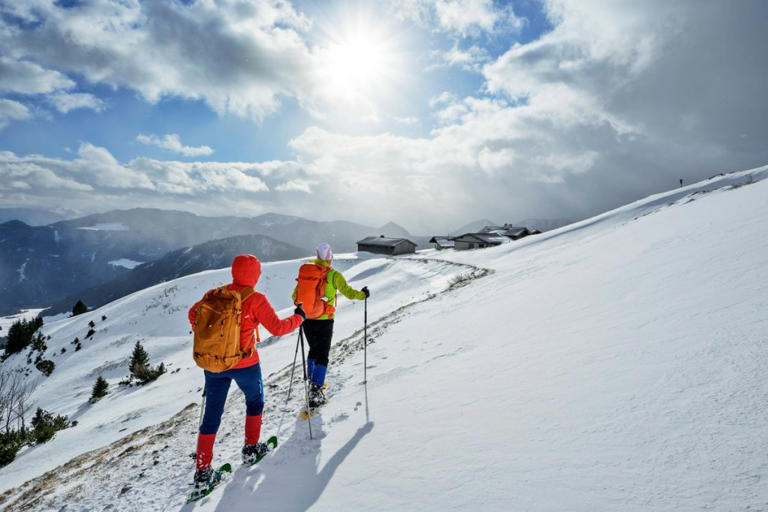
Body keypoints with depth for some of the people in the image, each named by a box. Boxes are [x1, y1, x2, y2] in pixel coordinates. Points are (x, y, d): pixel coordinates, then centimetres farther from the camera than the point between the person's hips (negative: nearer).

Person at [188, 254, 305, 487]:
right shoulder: (255, 299, -15)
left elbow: (193, 313, 13)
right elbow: (277, 328, -14)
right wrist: (298, 318, 2)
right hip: (244, 364, -4)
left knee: (211, 415, 14)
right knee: (255, 401, 24)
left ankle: (202, 470, 18)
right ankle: (251, 449, 32)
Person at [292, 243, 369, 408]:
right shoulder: (334, 274, -10)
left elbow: (295, 295, 9)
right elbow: (348, 292, -6)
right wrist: (363, 294, 13)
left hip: (307, 319, 4)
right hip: (324, 320, -4)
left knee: (313, 350, 23)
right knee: (322, 355, 3)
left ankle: (312, 381, 30)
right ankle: (315, 390, -3)